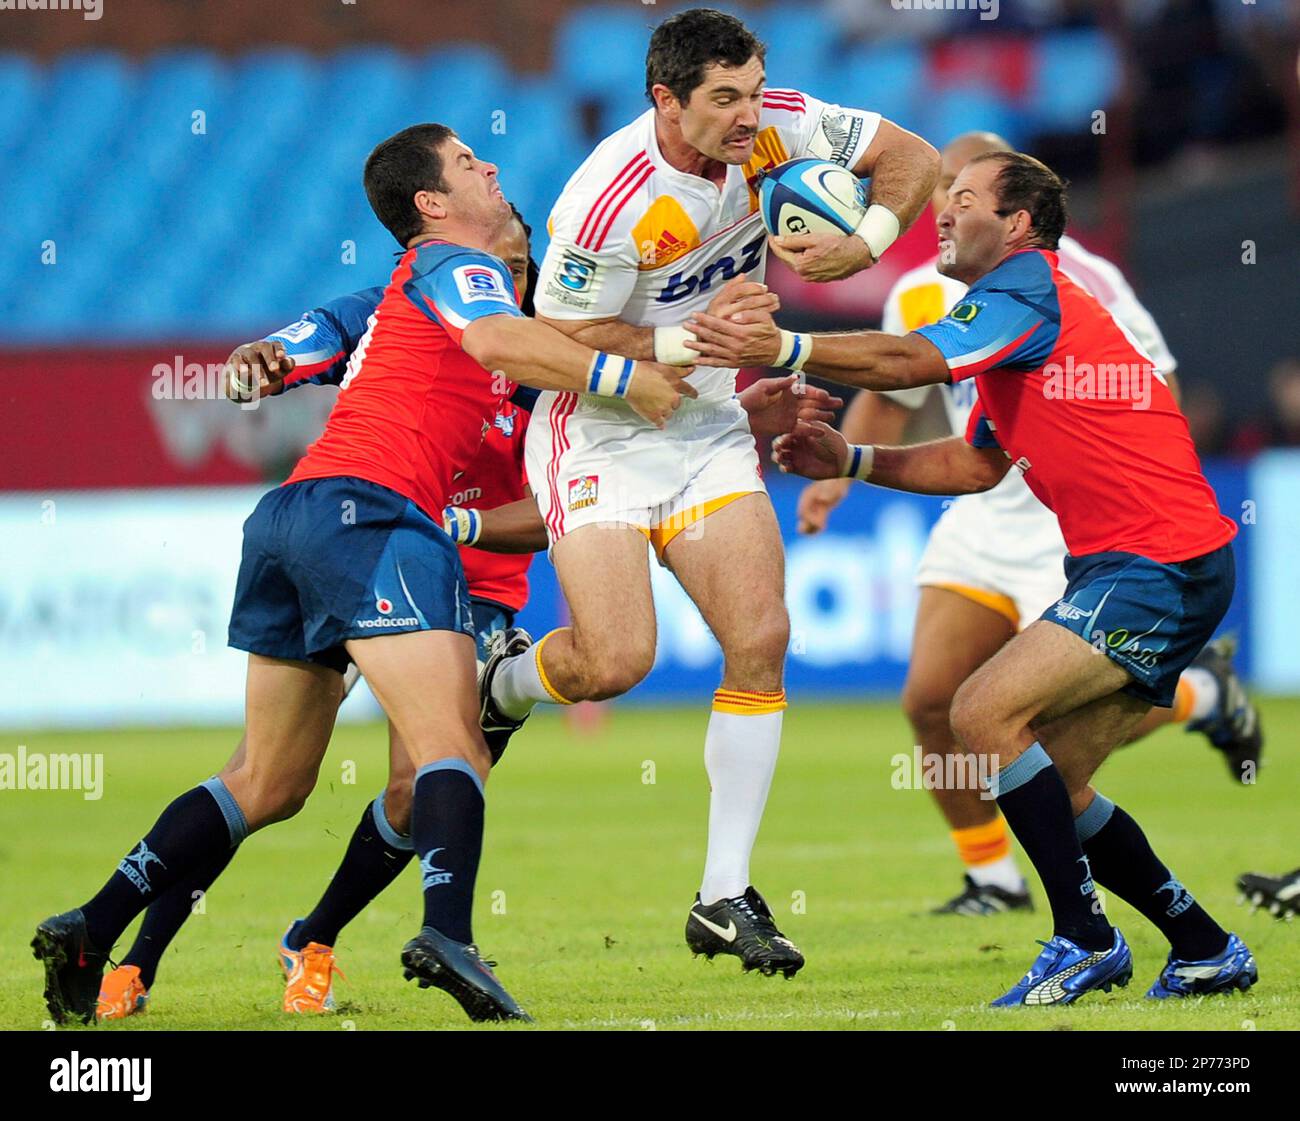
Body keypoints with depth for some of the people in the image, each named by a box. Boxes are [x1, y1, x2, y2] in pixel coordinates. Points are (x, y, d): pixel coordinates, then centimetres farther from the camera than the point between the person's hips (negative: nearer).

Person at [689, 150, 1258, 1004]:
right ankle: (1207, 950, 18)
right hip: (1151, 574, 11)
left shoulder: (1028, 288, -9)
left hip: (1157, 568, -11)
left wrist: (781, 348, -27)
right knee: (1052, 788, 11)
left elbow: (911, 360, -24)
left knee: (985, 712, -18)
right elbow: (975, 465, 27)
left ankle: (1087, 939, -15)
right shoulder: (1018, 323, 22)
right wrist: (851, 460, 17)